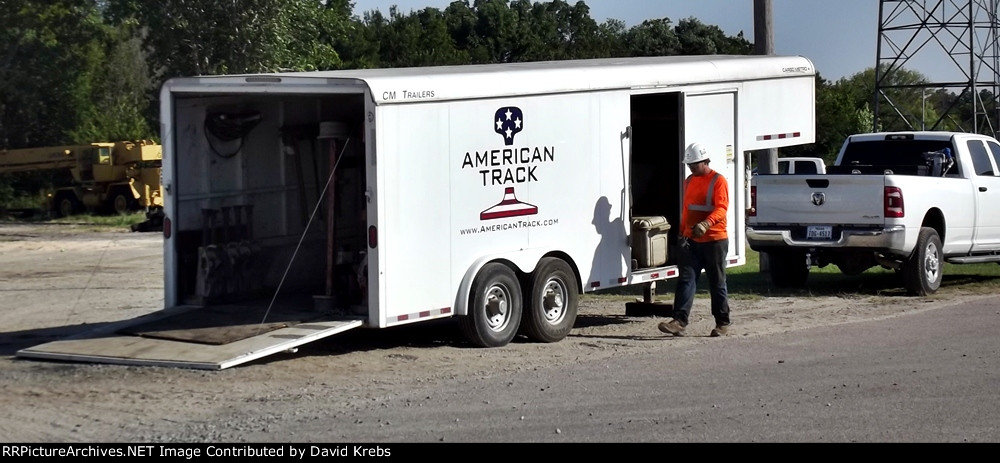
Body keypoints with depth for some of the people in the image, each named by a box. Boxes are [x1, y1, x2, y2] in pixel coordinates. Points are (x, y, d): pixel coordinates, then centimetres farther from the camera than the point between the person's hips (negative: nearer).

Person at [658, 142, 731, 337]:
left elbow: (721, 208, -20)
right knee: (686, 280, -6)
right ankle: (679, 321, -13)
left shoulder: (718, 181, -8)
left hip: (714, 240, -6)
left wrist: (705, 224, -36)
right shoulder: (689, 181, 13)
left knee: (717, 283, 4)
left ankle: (722, 323, 15)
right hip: (691, 240, 6)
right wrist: (683, 231, 18)